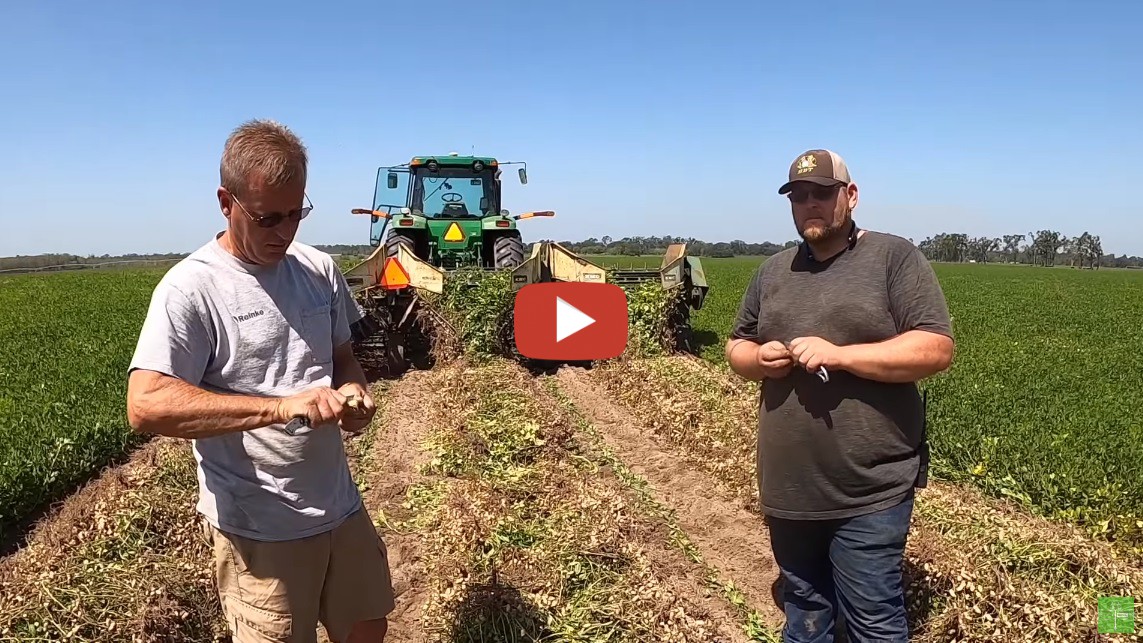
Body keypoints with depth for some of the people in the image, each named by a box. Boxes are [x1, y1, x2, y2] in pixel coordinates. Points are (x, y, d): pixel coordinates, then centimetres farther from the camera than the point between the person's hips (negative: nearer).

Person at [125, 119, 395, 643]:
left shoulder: (320, 270, 3)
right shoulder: (190, 289, -15)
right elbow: (145, 406, -23)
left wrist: (354, 390, -8)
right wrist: (282, 406, -32)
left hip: (341, 507, 6)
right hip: (259, 530, -6)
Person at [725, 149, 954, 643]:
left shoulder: (894, 257, -5)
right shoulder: (773, 271, 11)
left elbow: (936, 349, -13)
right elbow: (737, 347, 17)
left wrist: (838, 354, -21)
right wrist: (759, 358, -6)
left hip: (869, 492, -5)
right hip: (788, 488, 5)